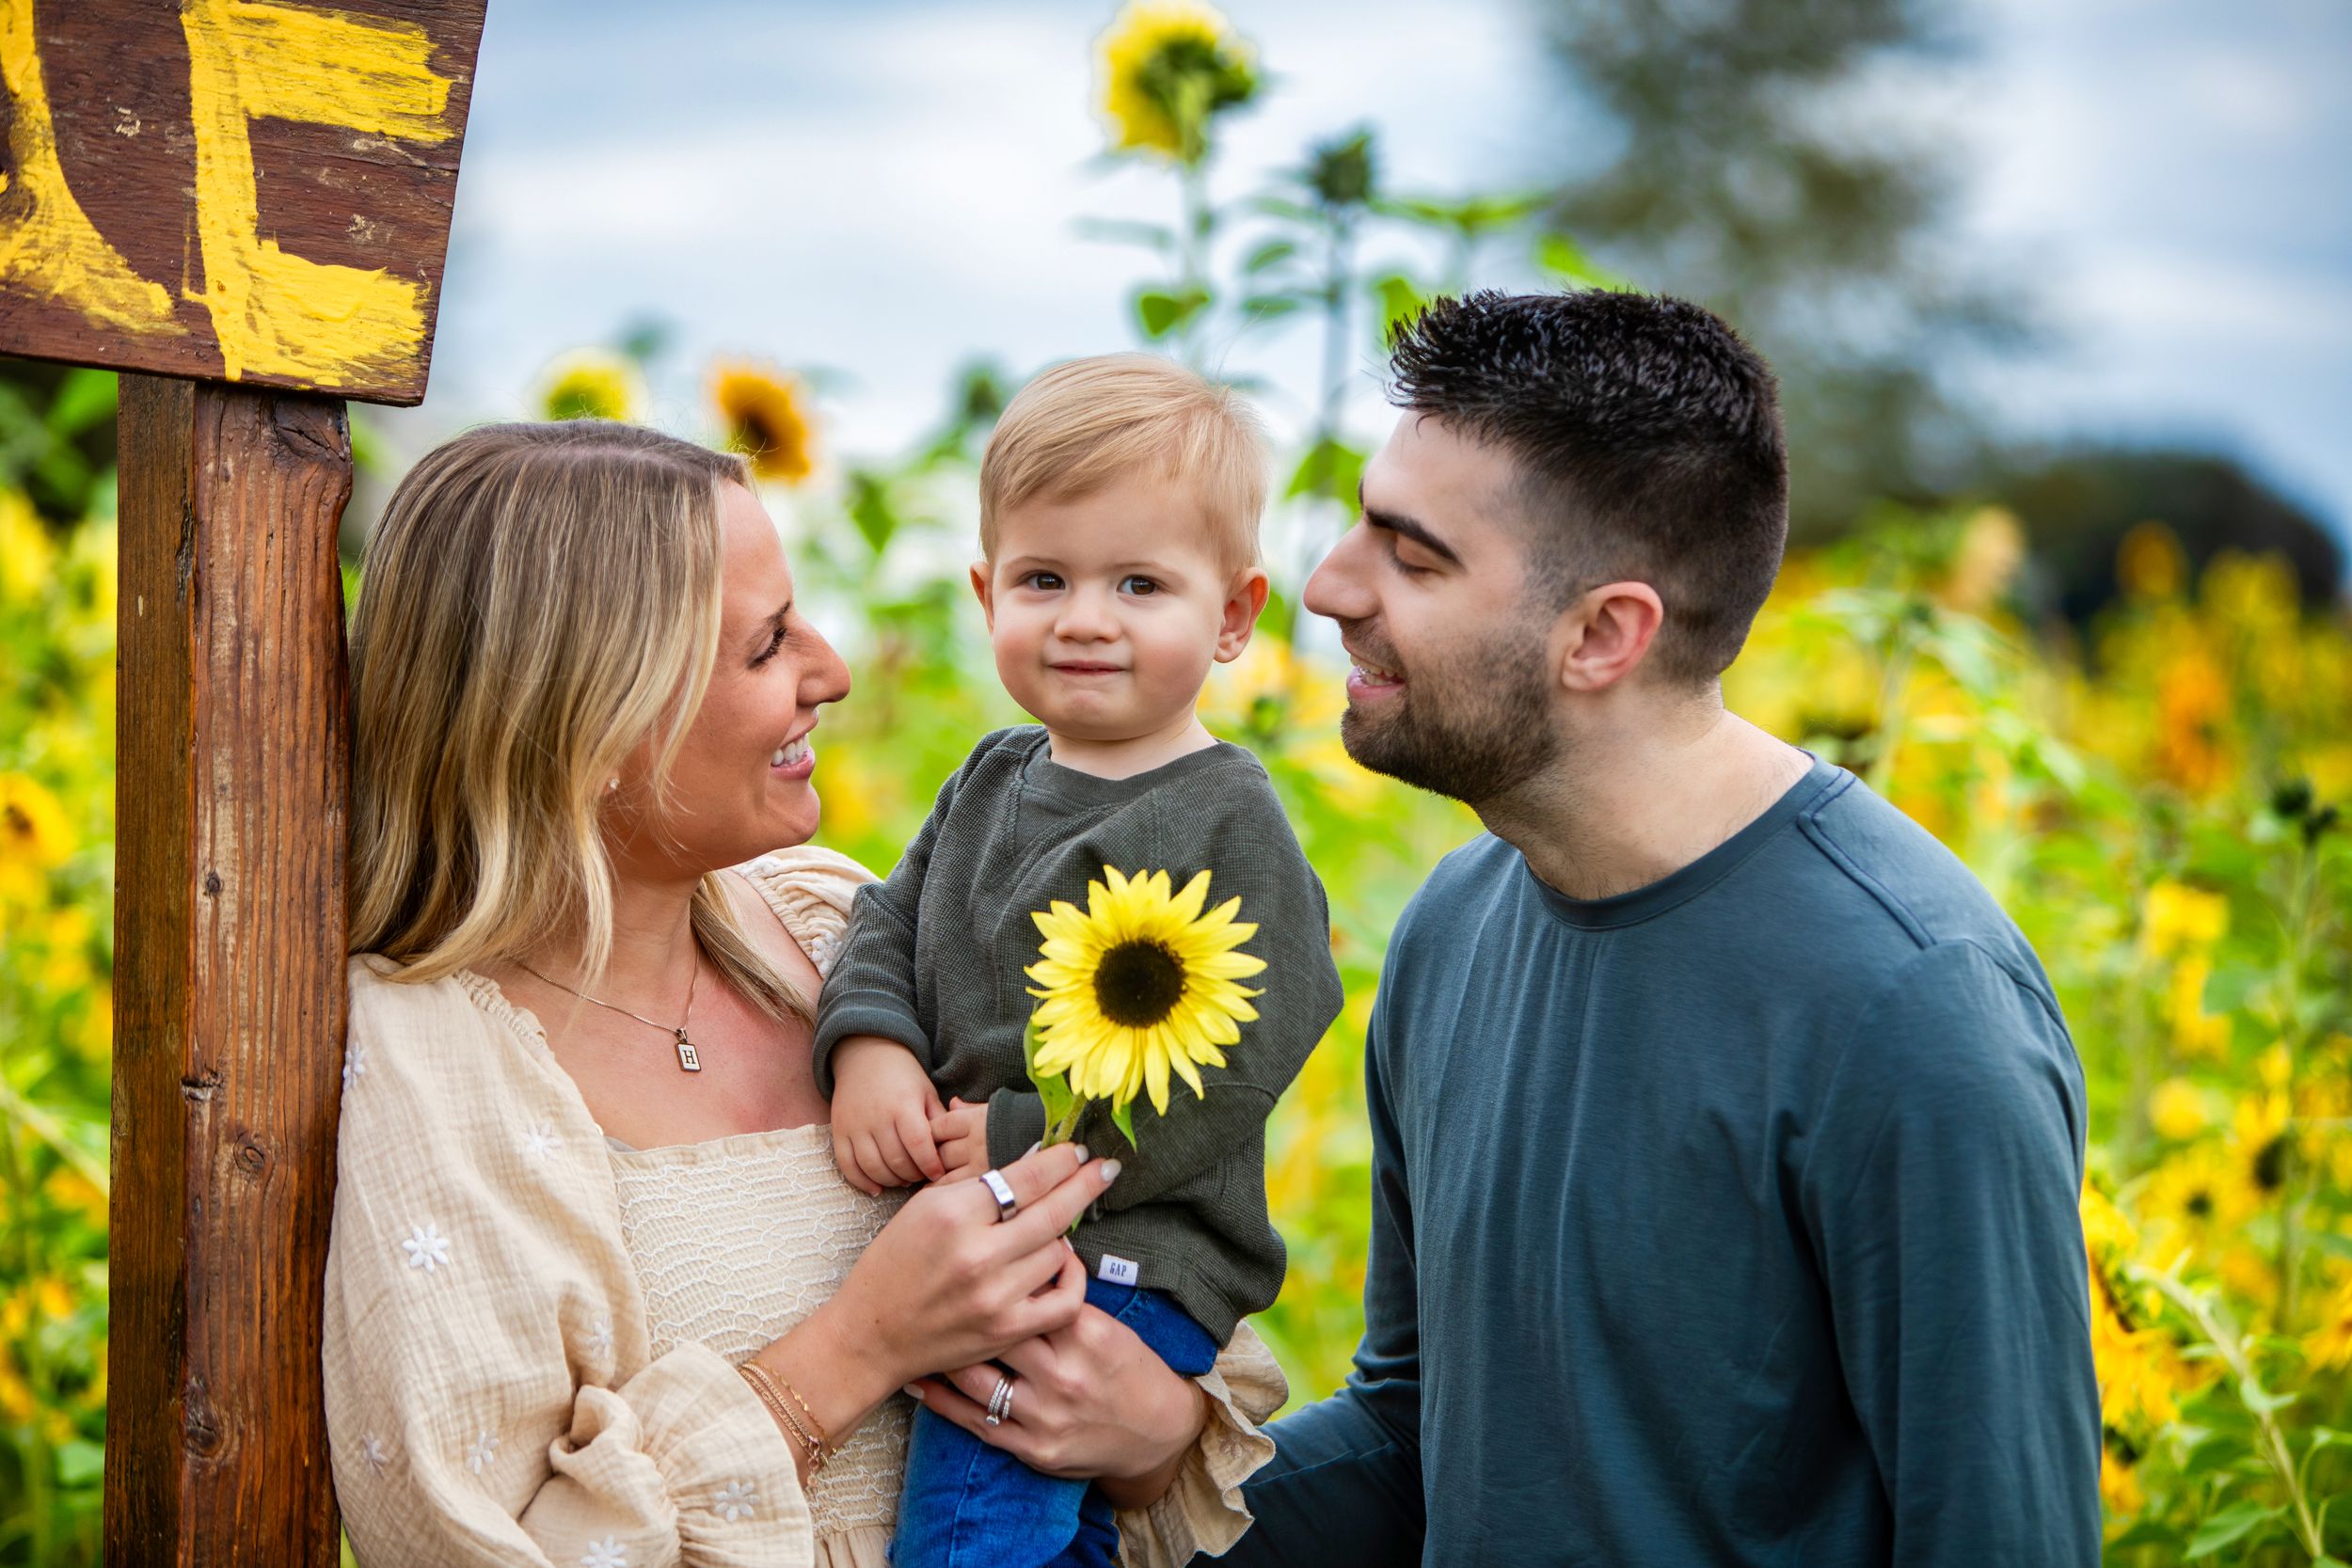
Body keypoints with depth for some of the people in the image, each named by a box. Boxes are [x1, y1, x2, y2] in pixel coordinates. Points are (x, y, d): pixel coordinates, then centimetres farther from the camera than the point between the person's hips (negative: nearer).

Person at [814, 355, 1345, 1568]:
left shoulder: (1227, 821, -10)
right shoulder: (994, 780, 12)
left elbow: (1238, 1062, -17)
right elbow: (892, 923, 14)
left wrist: (1023, 1147, -18)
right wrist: (868, 1045, -9)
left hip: (1126, 1258, -7)